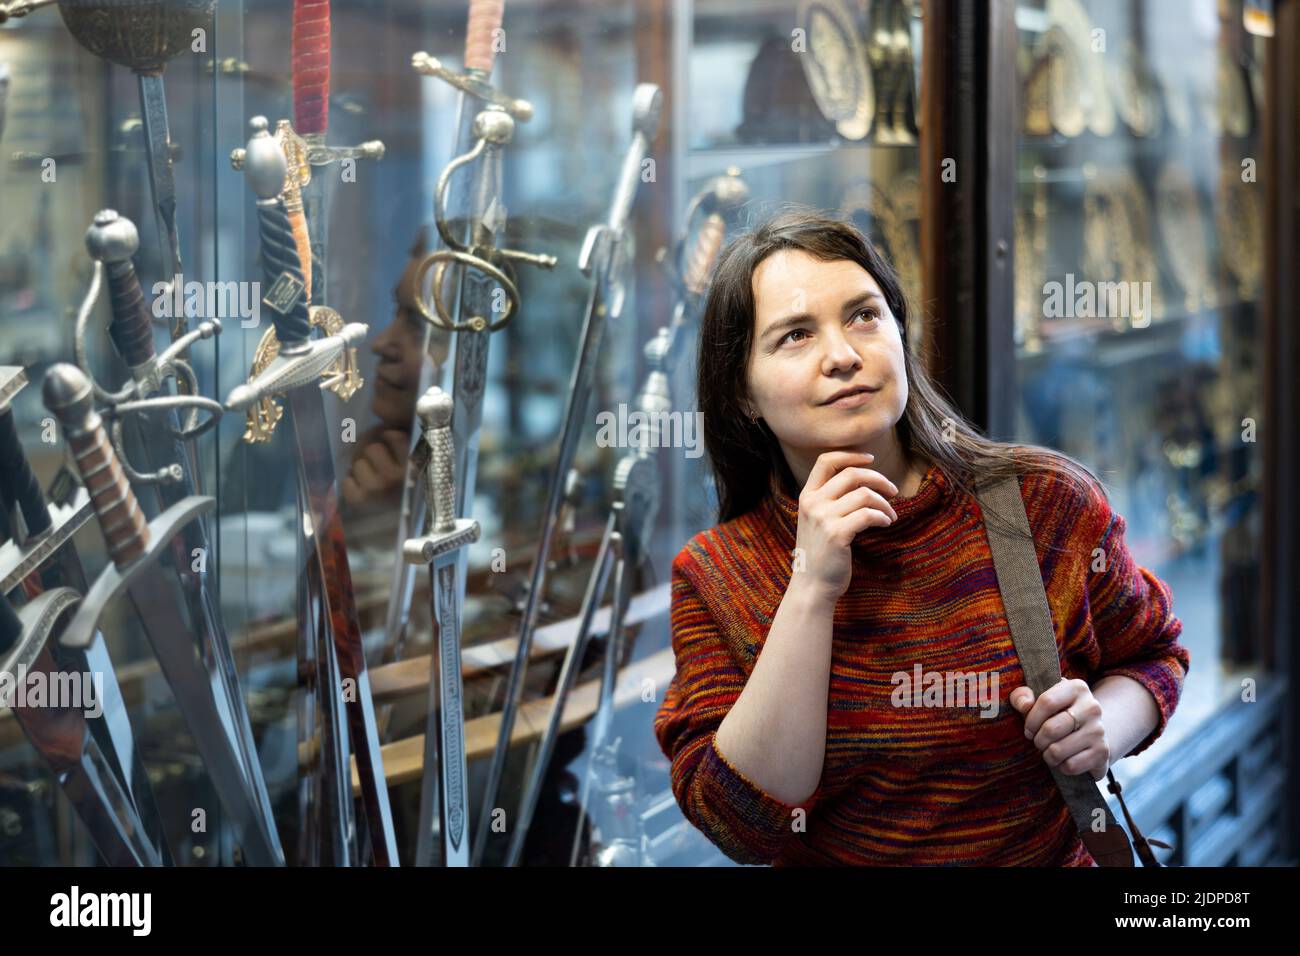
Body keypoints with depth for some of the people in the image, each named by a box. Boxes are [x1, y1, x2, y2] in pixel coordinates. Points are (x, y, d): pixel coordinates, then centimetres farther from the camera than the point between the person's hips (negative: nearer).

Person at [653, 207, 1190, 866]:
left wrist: (1105, 727, -11)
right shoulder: (712, 577, -6)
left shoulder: (1047, 503, -6)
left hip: (1048, 856, 2)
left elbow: (1152, 653, 10)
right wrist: (811, 590, -21)